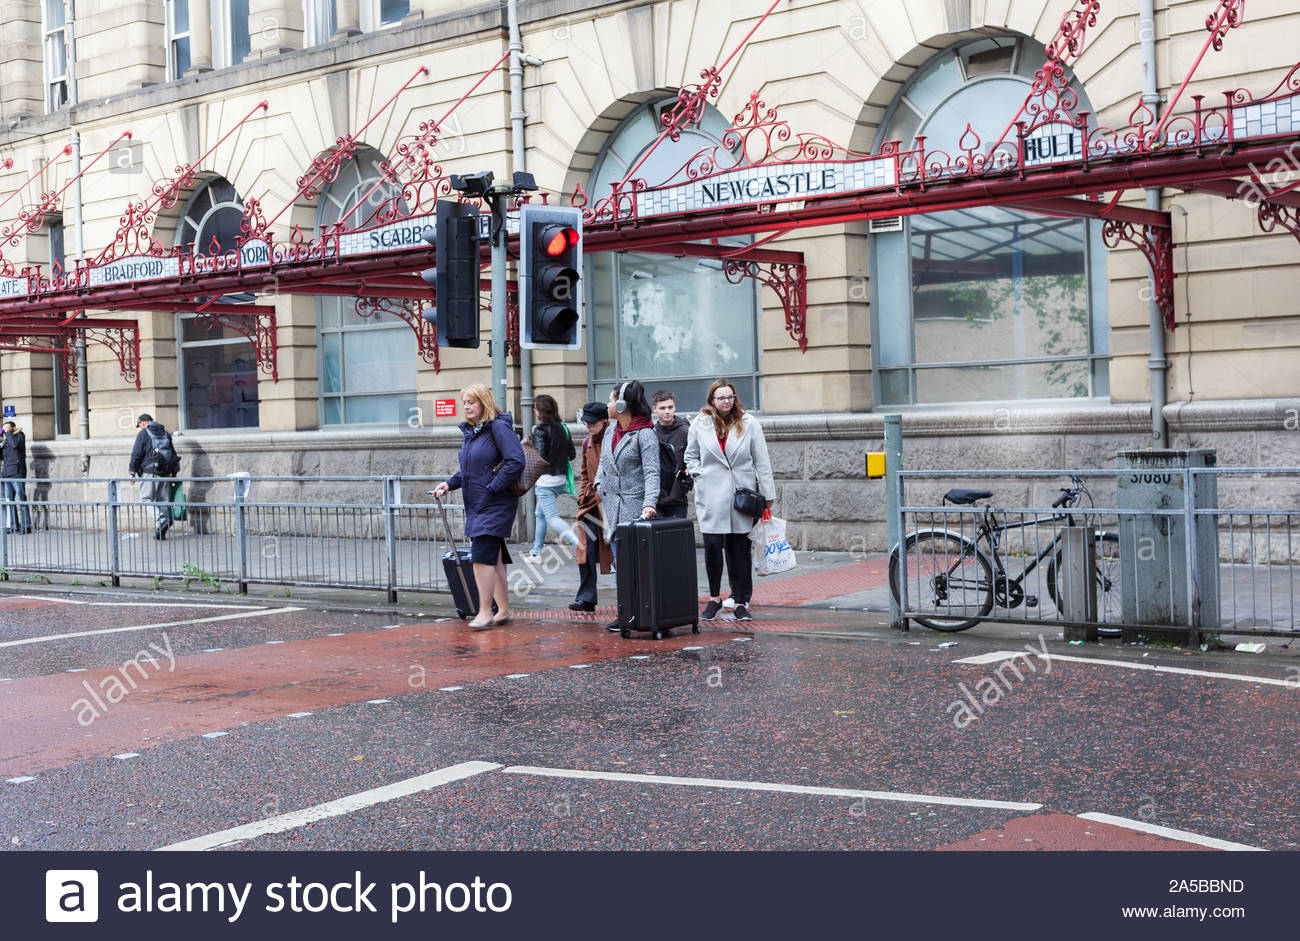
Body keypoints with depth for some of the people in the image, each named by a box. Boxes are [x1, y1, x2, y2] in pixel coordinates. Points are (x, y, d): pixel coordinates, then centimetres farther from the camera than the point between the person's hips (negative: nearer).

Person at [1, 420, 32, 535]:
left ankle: (26, 526, -7)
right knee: (9, 500, 4)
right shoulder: (4, 440, 22)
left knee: (21, 498, -8)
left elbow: (15, 444, -18)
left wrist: (8, 432, -7)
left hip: (17, 472, -7)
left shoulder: (20, 435, 2)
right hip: (6, 473, 7)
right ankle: (13, 526, 7)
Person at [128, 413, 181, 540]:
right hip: (165, 473, 6)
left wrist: (132, 472, 0)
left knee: (146, 499, -3)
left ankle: (163, 521, -25)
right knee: (163, 501, 9)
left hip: (150, 472, -6)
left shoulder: (143, 434, -1)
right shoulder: (166, 433, 17)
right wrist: (174, 473, 22)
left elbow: (136, 454, -6)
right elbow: (173, 454, 18)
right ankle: (161, 531, 6)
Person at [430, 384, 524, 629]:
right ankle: (504, 610, 19)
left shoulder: (498, 427, -13)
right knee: (493, 558, 12)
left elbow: (516, 462, -21)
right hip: (476, 506, 9)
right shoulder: (469, 430, 14)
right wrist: (449, 483, 8)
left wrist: (491, 488, -19)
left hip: (495, 505, -9)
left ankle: (485, 612, -6)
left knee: (482, 556, -12)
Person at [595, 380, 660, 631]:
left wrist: (649, 503, -27)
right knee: (619, 559, 6)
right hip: (612, 502, 7)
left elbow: (651, 472, -15)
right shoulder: (612, 432, 15)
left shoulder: (645, 434, -9)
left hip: (634, 505, -7)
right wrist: (599, 484, 7)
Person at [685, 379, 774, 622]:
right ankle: (714, 598, 10)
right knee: (712, 545, -10)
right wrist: (701, 476, 0)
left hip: (742, 496, 0)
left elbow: (762, 461, 5)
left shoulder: (749, 424, 4)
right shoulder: (700, 424, 6)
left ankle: (741, 602, 10)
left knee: (739, 549, 2)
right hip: (711, 498, 0)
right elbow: (690, 456, 17)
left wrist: (767, 494, 3)